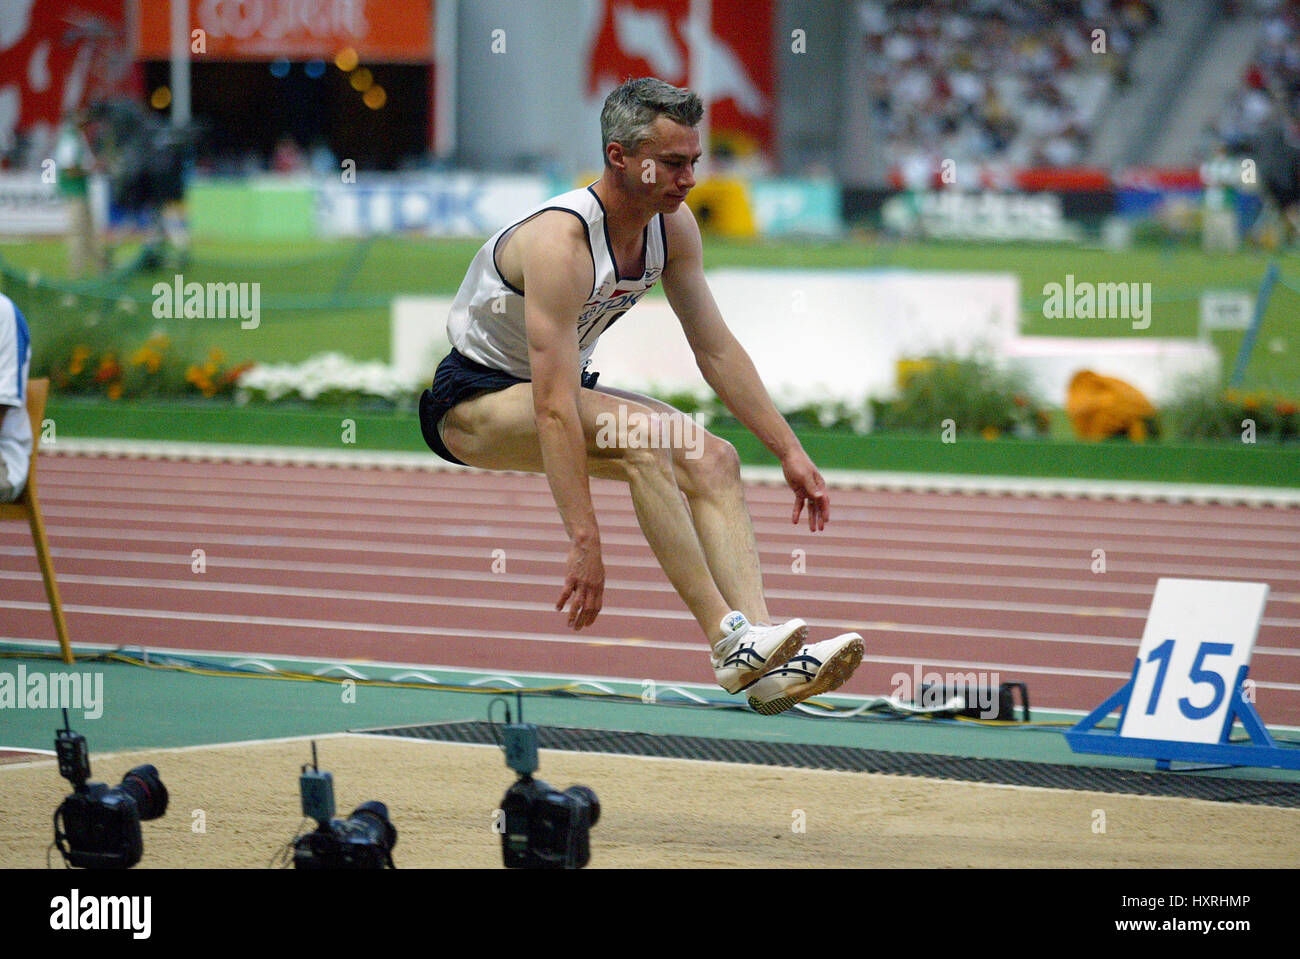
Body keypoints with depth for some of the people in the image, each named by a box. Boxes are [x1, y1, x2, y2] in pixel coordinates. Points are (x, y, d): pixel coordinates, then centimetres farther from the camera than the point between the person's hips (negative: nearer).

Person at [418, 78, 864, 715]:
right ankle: (726, 638, -33)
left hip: (558, 385, 8)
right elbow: (554, 408, -36)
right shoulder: (561, 241, -31)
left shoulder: (673, 227, -7)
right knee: (642, 436, -32)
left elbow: (717, 350, 2)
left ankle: (766, 665, -28)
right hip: (470, 402, -8)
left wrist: (790, 451, -2)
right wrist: (584, 541, -40)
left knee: (712, 460, -13)